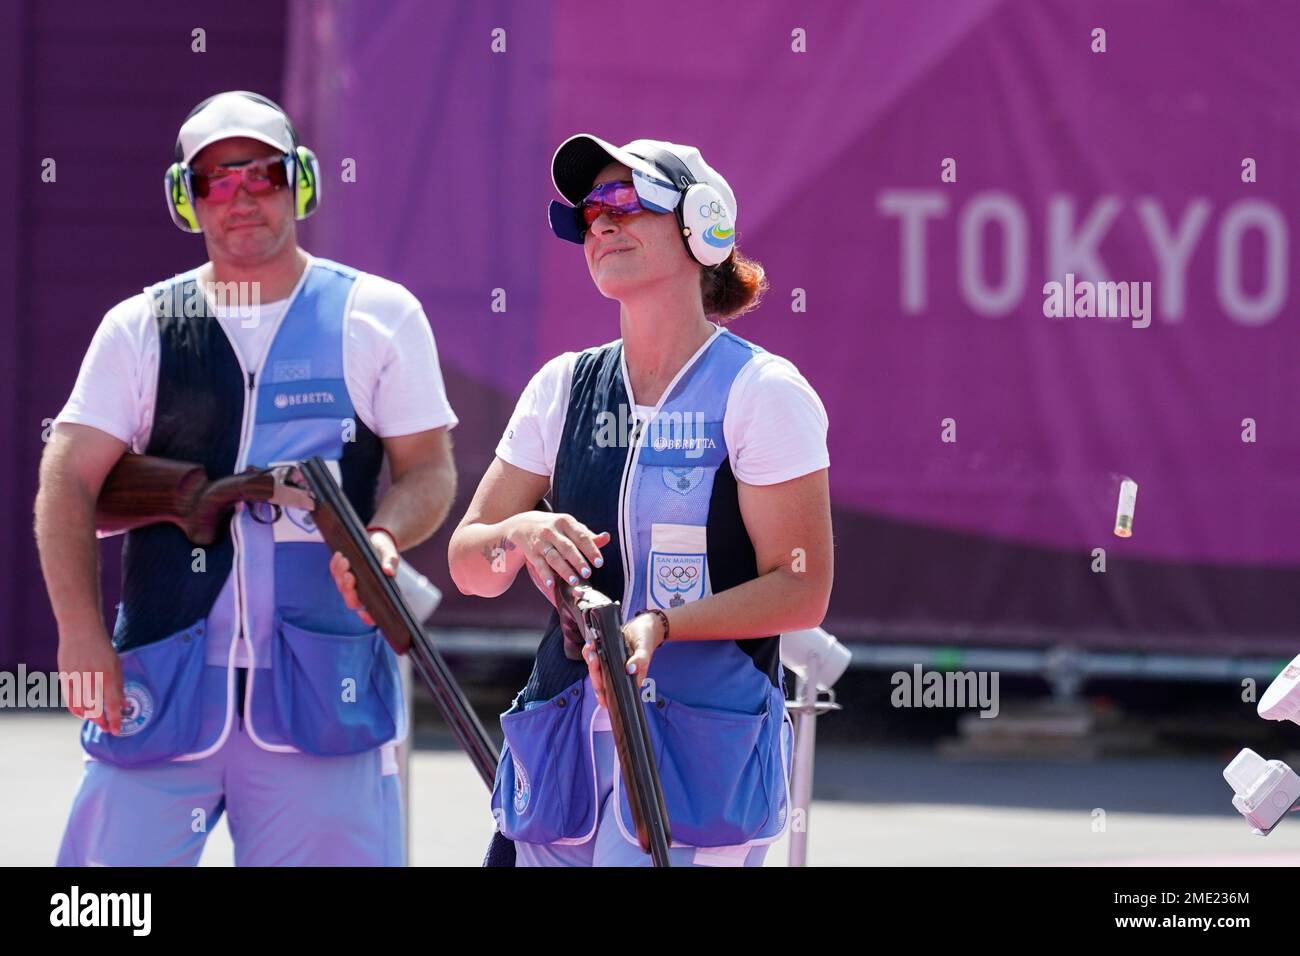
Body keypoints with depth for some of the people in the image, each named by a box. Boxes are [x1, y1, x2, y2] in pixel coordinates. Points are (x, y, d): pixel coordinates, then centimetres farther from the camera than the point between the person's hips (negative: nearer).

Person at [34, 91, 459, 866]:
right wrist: (81, 633, -10)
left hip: (323, 685, -1)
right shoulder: (141, 328, 10)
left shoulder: (378, 314, 8)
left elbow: (430, 467, 7)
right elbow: (70, 480, 3)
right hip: (161, 679, 1)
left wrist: (383, 536, -16)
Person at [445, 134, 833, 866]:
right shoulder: (563, 387, 10)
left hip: (701, 745, -5)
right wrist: (517, 535, -14)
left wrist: (661, 624, -22)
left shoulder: (760, 392, -6)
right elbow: (469, 566, 9)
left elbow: (802, 590, -9)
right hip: (567, 741, 5)